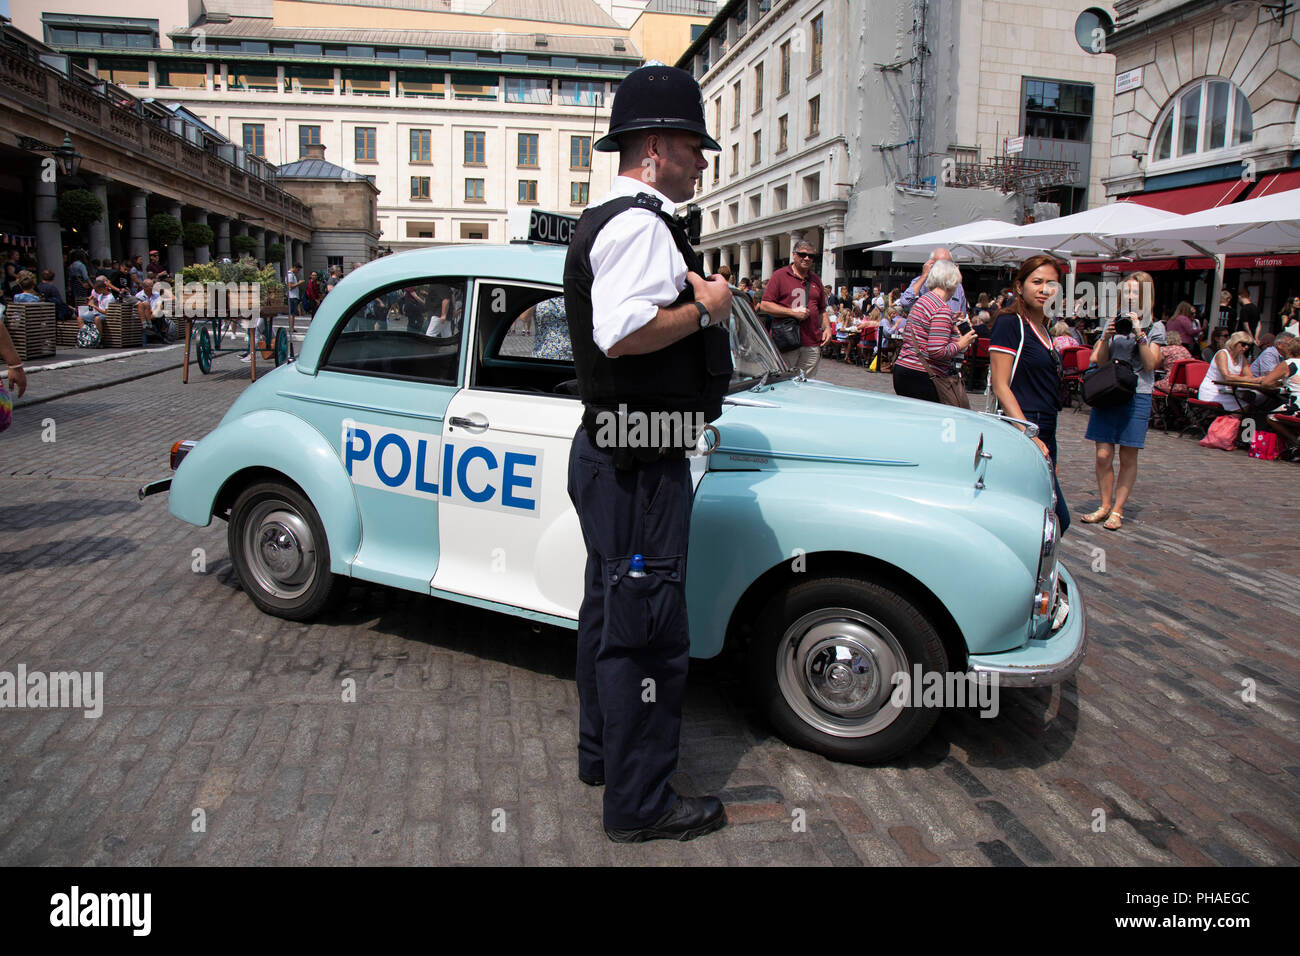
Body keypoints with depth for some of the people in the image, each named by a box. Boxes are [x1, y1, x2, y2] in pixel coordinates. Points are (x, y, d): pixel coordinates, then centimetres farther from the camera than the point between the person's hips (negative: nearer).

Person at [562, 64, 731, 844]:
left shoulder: (605, 221, 17)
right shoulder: (639, 222, -17)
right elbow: (622, 332, -30)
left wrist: (694, 293, 12)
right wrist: (705, 309, -15)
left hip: (610, 451, 11)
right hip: (640, 463, -11)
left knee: (612, 611, 20)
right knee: (647, 632, -2)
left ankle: (603, 751, 37)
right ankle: (640, 802, 12)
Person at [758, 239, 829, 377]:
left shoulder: (816, 279, 19)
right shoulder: (780, 275, 2)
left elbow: (822, 310, 26)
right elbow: (764, 306, -6)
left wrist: (827, 327, 6)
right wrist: (793, 312, -11)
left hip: (812, 345, 5)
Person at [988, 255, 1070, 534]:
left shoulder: (1044, 330, 17)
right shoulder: (1009, 324, -8)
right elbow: (1001, 386, -15)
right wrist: (1029, 435, -19)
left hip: (1044, 433, 9)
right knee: (1057, 519, -12)